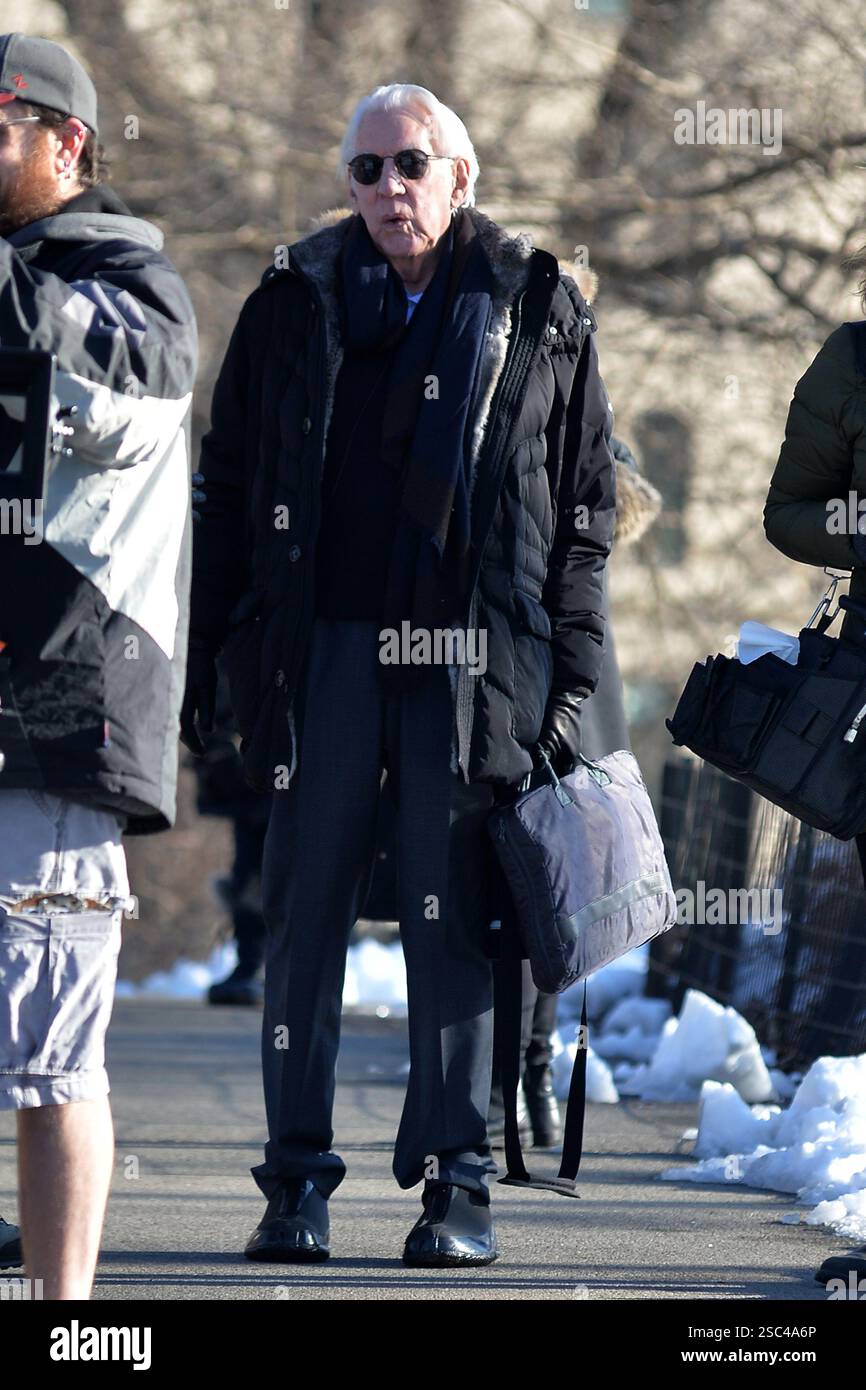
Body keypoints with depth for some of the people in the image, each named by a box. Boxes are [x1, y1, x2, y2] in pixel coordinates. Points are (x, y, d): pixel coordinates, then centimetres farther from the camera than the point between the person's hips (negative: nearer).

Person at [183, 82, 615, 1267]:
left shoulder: (538, 314, 6)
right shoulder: (296, 306, 8)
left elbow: (585, 506, 8)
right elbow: (227, 490, 12)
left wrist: (571, 679, 2)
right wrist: (196, 663, 6)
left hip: (470, 665, -1)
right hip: (322, 651, 1)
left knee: (453, 923, 0)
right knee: (305, 913, 3)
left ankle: (457, 1182, 7)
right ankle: (298, 1179, 10)